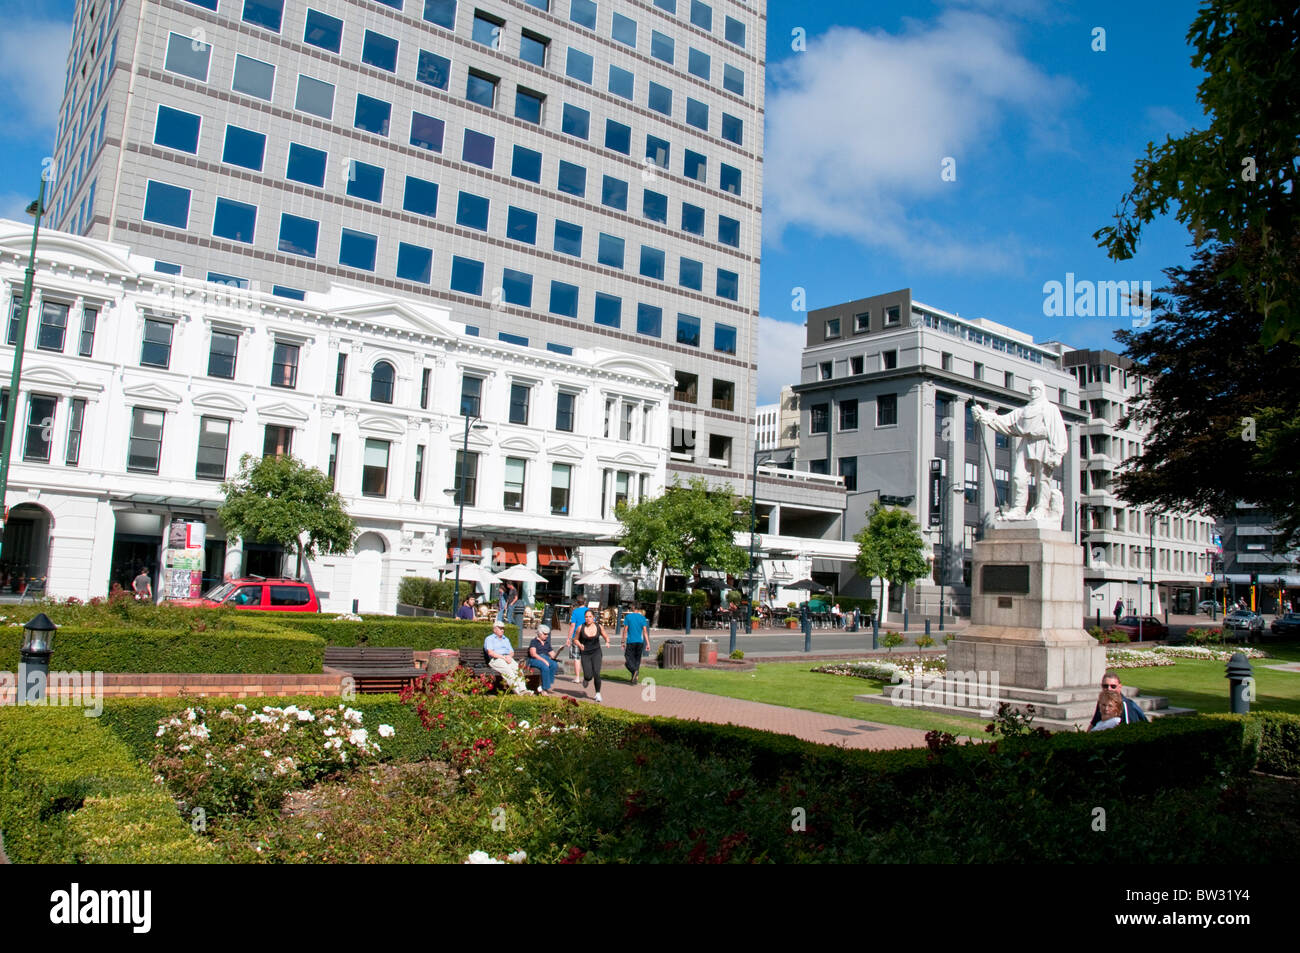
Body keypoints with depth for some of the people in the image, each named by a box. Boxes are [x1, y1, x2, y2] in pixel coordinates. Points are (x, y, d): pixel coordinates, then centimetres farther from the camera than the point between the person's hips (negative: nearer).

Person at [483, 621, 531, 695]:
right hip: (496, 660, -5)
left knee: (517, 667, -27)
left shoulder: (506, 639, 31)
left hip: (508, 658, 5)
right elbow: (490, 652, -4)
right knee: (507, 669, -35)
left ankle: (522, 689, -38)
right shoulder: (489, 639, 13)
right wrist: (503, 657, -12)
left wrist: (509, 656, -3)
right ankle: (516, 690, -42)